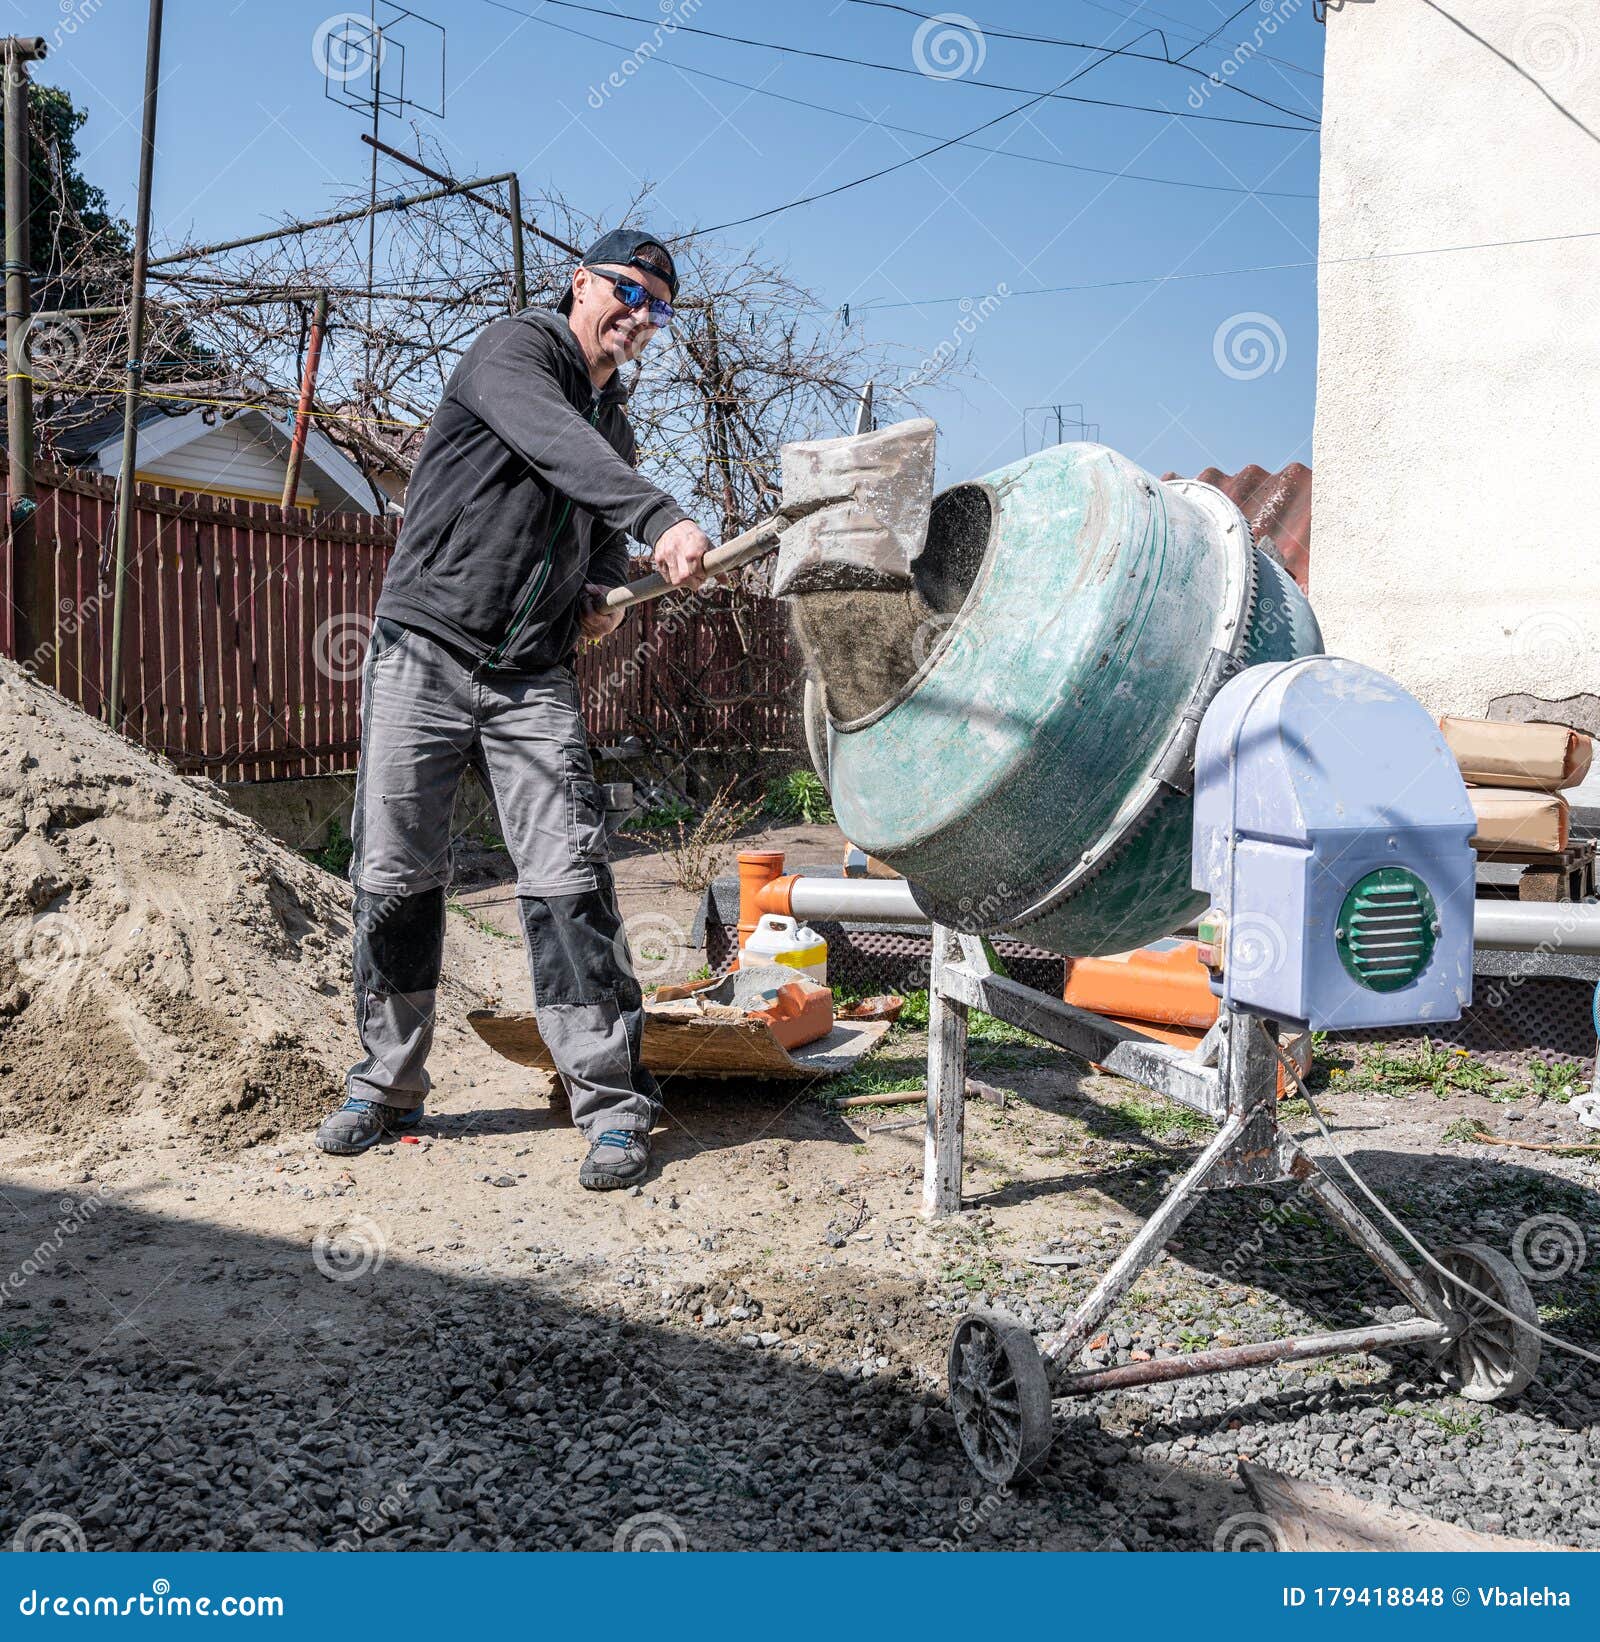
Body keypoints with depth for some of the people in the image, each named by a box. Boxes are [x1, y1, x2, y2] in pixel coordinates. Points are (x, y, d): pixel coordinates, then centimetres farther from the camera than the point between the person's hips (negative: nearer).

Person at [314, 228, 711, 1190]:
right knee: (398, 877, 2)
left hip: (535, 682, 4)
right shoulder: (512, 352, -2)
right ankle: (388, 1087, 19)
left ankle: (613, 1103, -5)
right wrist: (662, 518, -40)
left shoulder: (616, 427, 19)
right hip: (425, 654, -4)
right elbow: (555, 446, -25)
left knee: (569, 879, -9)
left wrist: (601, 601, 9)